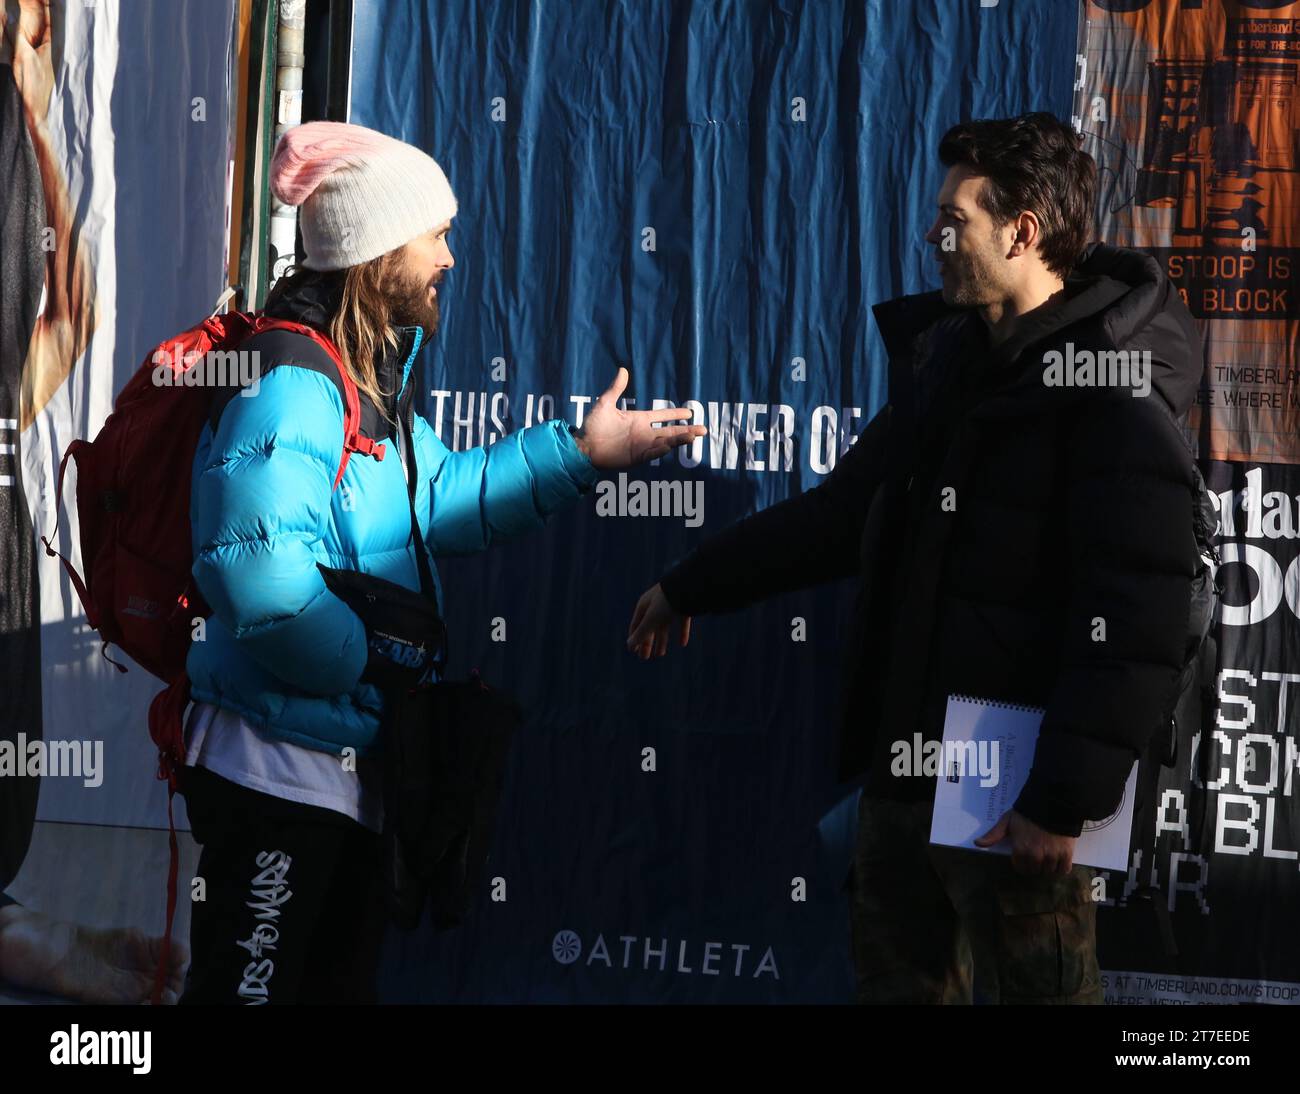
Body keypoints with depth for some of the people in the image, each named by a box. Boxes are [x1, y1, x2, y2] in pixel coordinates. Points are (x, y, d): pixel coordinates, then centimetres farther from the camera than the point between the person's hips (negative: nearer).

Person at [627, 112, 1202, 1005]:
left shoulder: (1113, 393, -15)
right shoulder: (946, 361, 11)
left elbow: (1138, 619, -21)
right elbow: (843, 511, 22)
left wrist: (1066, 799, -24)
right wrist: (692, 587, 25)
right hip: (904, 767, 8)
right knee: (900, 981, 17)